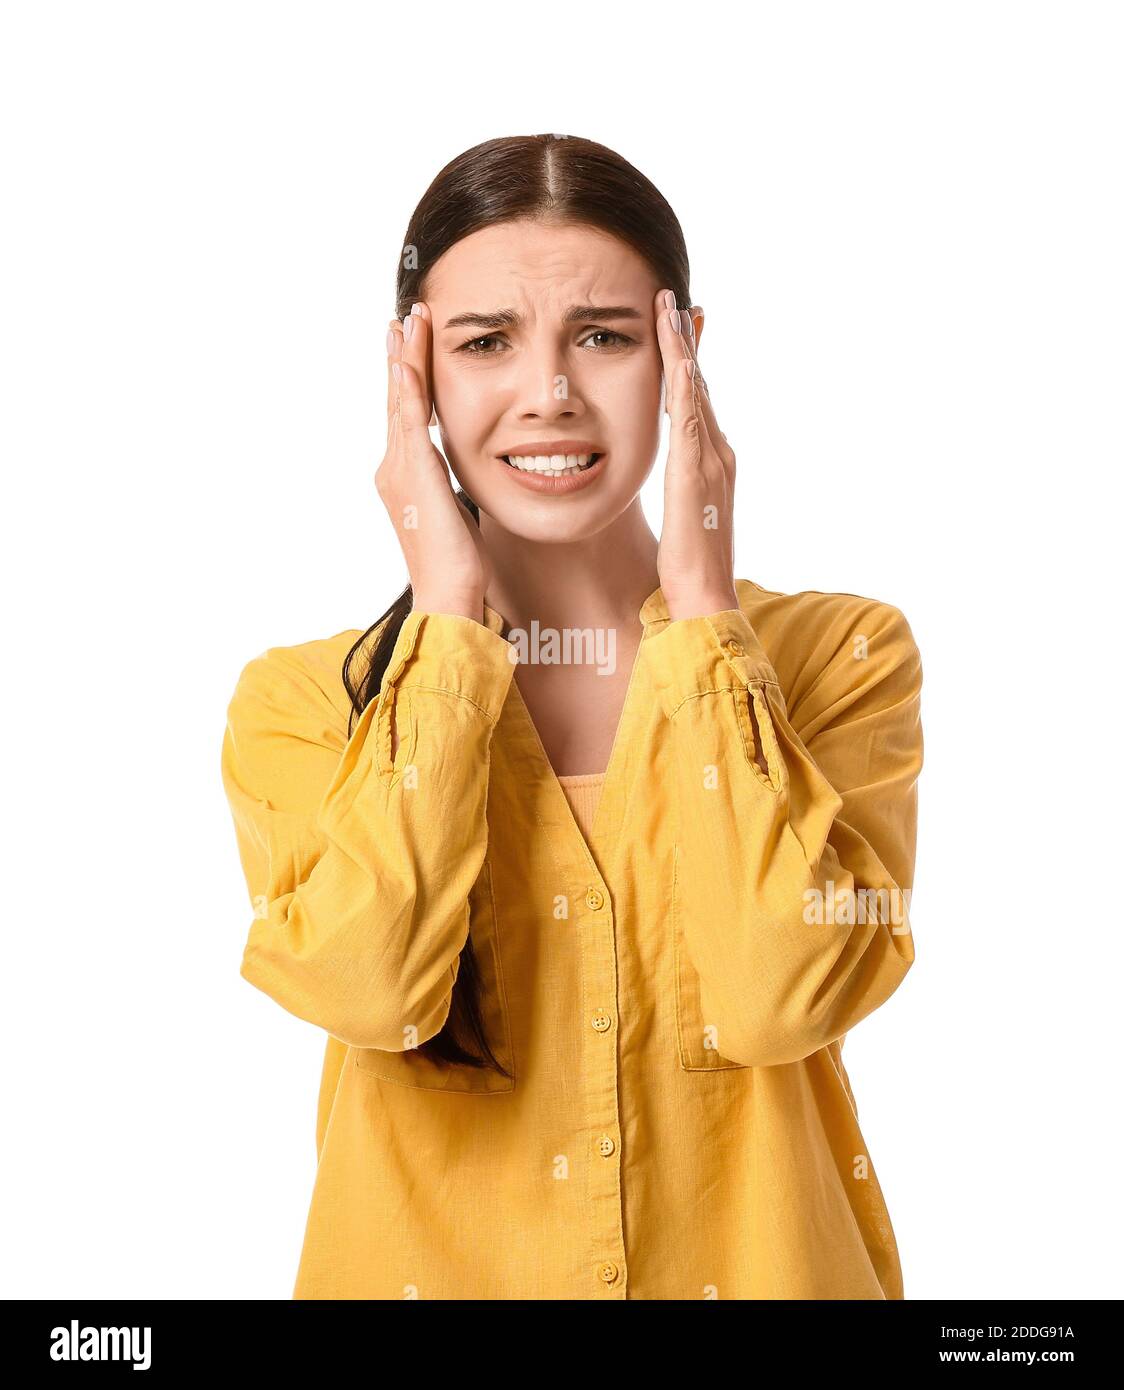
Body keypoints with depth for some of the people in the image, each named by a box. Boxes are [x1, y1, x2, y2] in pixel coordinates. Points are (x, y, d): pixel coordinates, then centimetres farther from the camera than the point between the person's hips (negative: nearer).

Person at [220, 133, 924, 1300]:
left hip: (748, 1266, 0)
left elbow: (778, 994, -16)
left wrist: (701, 603, -12)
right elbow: (367, 991, -16)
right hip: (428, 1265, 0)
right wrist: (448, 620, -11)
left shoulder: (841, 656, -2)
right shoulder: (299, 701, 0)